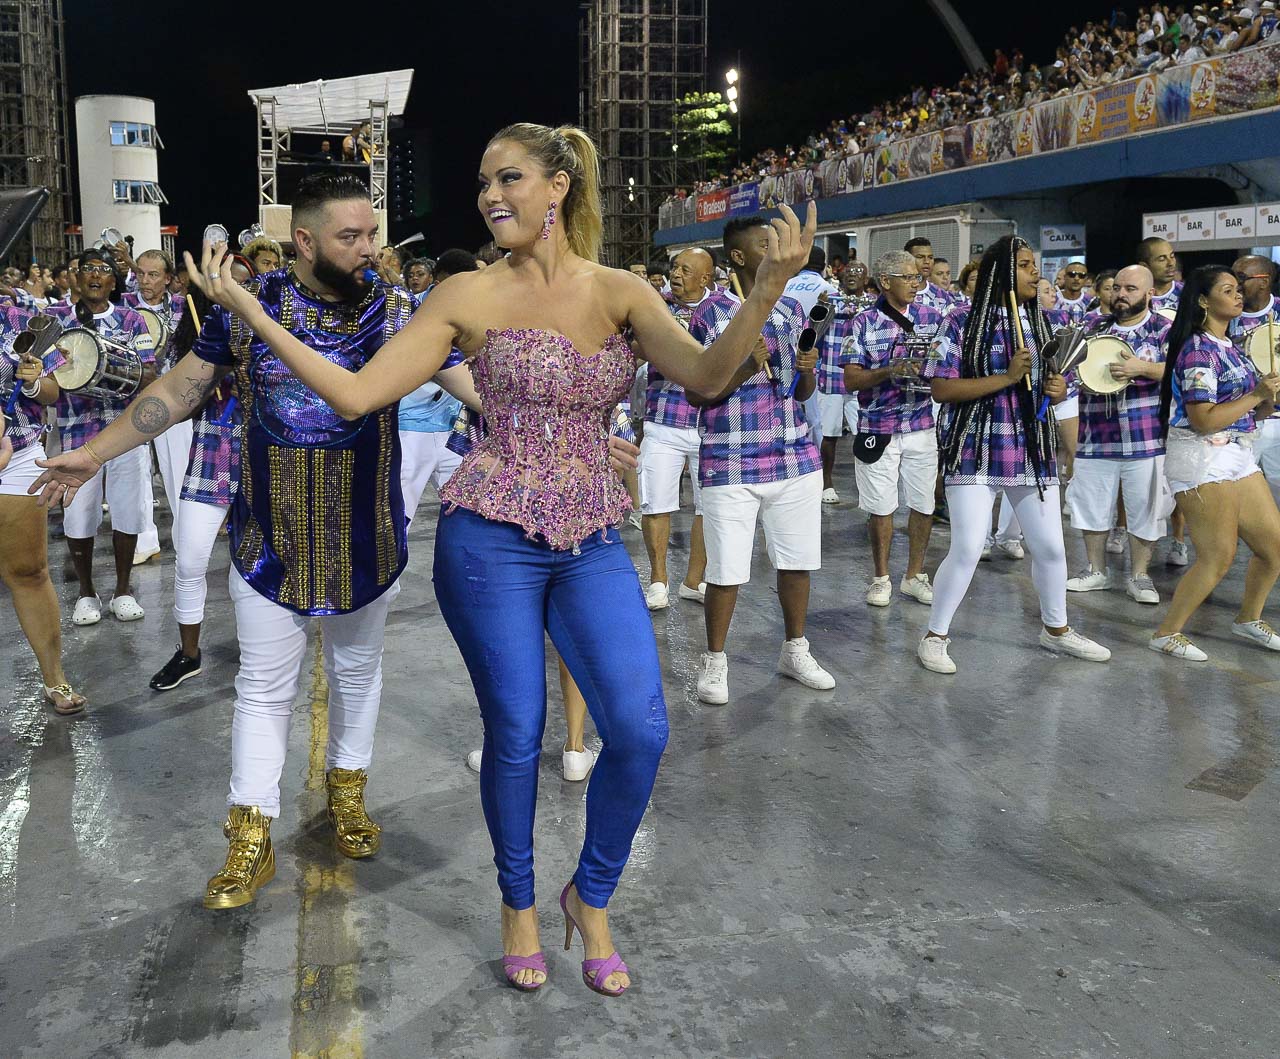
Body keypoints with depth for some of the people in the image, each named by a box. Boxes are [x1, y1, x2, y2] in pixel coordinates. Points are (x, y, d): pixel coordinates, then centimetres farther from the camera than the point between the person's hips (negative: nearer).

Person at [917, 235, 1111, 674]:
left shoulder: (1036, 321, 10)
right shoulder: (963, 322, -8)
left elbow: (1051, 384, 18)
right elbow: (941, 389, -14)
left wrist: (1057, 388, -6)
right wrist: (1007, 377, -20)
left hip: (1032, 451, 6)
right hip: (975, 452, -6)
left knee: (1050, 547, 12)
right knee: (966, 550, -9)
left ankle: (1056, 629, 34)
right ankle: (934, 637, 9)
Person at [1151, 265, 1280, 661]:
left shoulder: (1229, 347, 14)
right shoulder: (1198, 350, -14)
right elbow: (1202, 420, -21)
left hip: (1237, 455, 9)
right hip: (1202, 460, -9)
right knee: (1218, 557, -5)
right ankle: (1167, 633, 7)